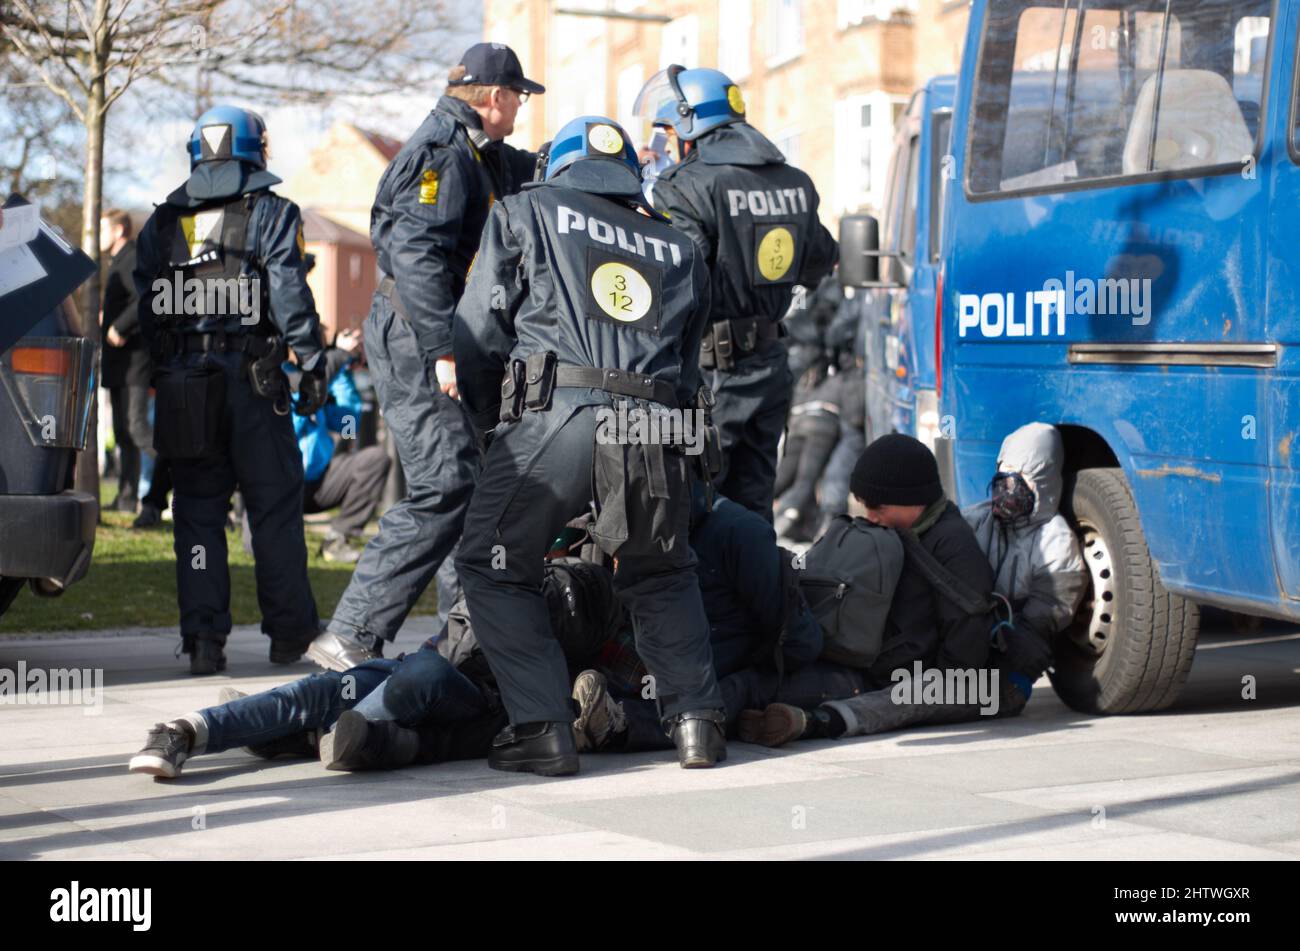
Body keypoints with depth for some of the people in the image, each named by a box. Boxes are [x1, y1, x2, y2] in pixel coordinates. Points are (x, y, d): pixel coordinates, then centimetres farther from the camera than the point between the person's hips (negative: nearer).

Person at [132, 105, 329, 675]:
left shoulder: (163, 221, 12)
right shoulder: (271, 213, -1)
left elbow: (144, 303, 10)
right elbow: (290, 292, -10)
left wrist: (159, 370, 14)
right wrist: (312, 362, -8)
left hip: (182, 378, 3)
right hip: (251, 375, -3)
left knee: (197, 508, 7)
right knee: (275, 505, 5)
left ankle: (203, 638, 2)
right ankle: (289, 633, 9)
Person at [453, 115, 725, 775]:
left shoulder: (526, 211, 18)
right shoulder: (681, 250, 27)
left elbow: (479, 328, 13)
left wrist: (492, 425, 24)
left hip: (555, 416, -3)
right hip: (657, 427, 4)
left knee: (494, 568, 13)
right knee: (660, 576, 26)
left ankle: (542, 728, 2)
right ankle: (695, 718, 15)